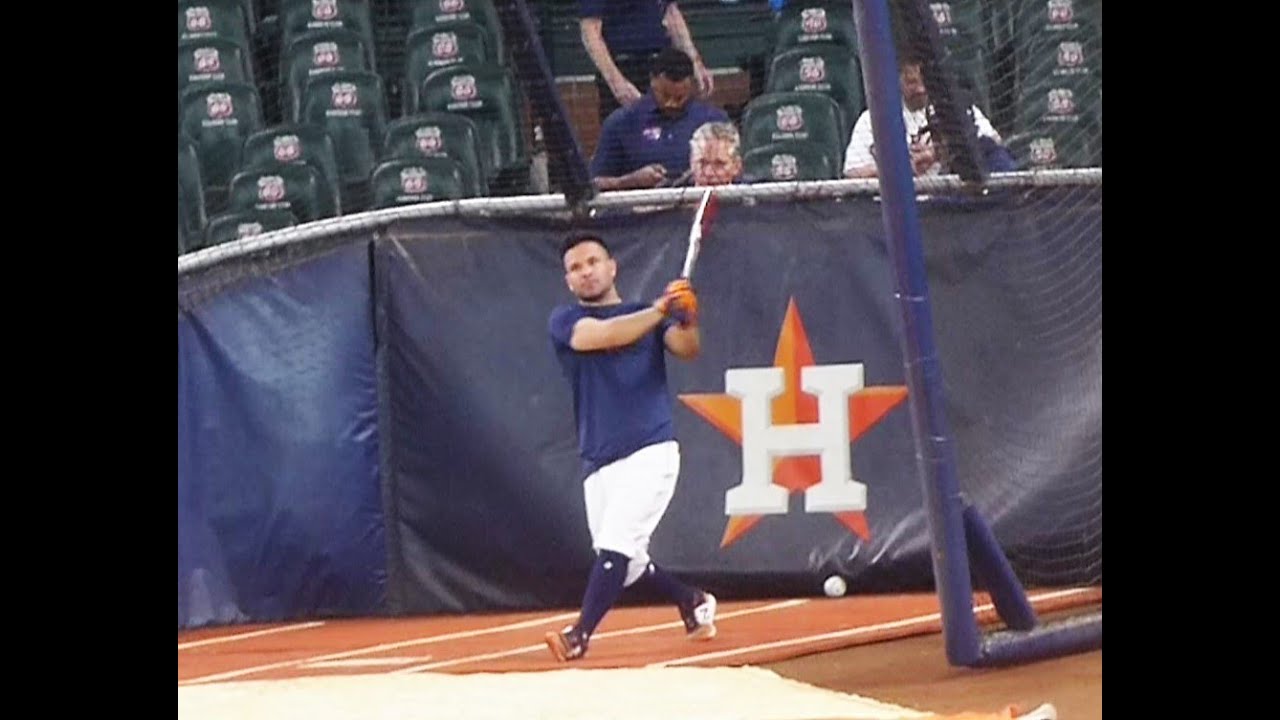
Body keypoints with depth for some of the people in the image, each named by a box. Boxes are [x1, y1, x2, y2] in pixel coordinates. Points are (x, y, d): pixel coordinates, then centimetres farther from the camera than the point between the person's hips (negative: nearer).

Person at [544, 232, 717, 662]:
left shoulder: (651, 315, 9)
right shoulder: (565, 321, 6)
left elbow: (687, 350, -9)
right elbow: (604, 335, -14)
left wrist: (687, 321, -32)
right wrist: (660, 311, -27)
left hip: (650, 452, -3)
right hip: (599, 462, 3)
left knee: (615, 546, -17)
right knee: (626, 563, 10)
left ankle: (581, 635, -21)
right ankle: (693, 603, 32)